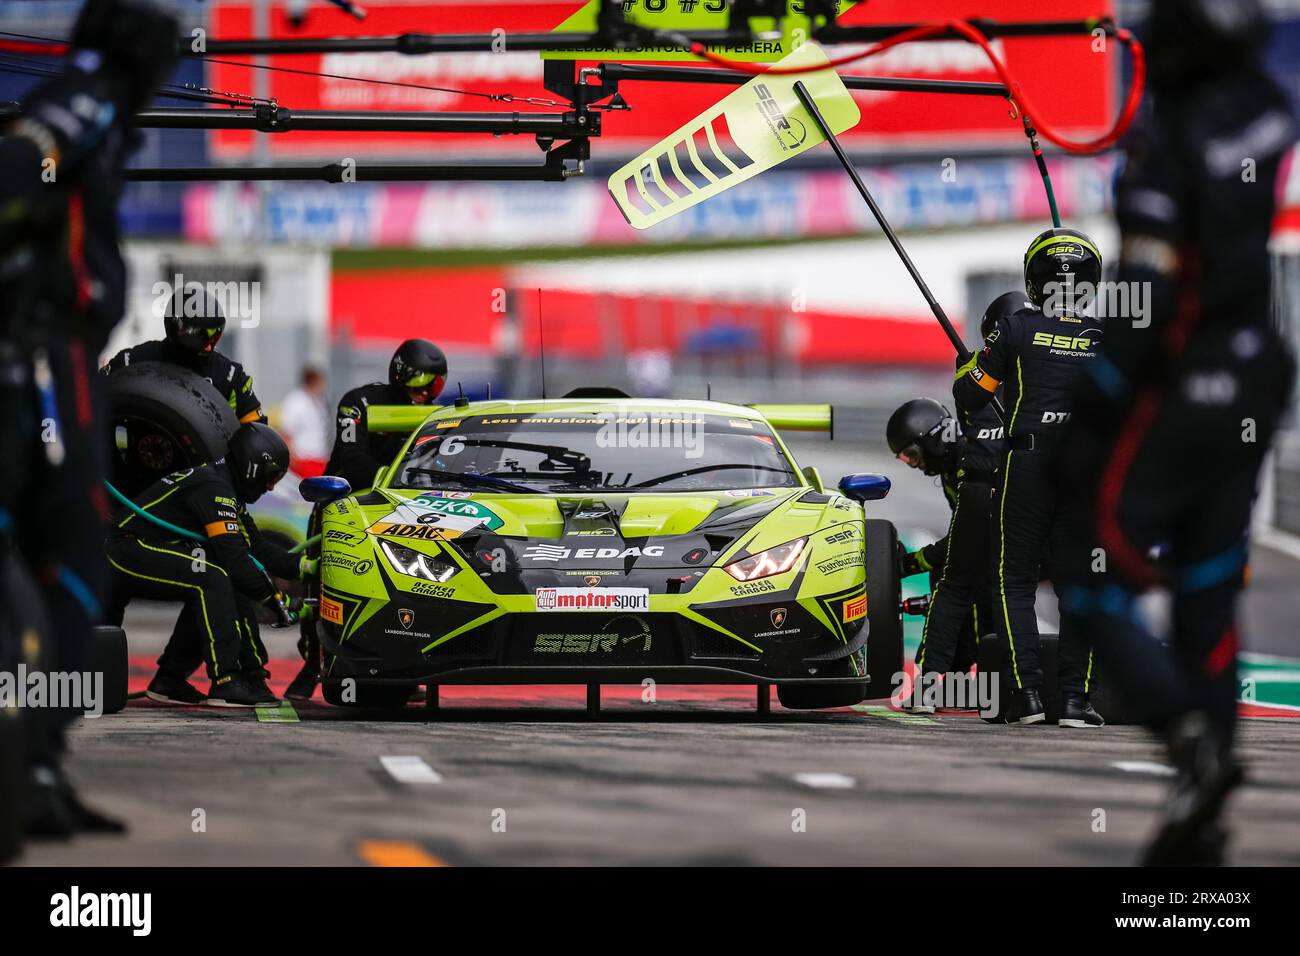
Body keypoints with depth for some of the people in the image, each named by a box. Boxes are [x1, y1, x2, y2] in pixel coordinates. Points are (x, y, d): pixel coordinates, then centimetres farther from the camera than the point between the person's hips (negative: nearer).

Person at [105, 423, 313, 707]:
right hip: (128, 548, -11)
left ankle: (168, 680, 17)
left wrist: (304, 566, 8)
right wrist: (277, 601, -16)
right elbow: (233, 556, -21)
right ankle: (225, 683, -24)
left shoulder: (225, 486, 17)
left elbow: (256, 548, 18)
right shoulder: (214, 489, -17)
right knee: (213, 580, -22)